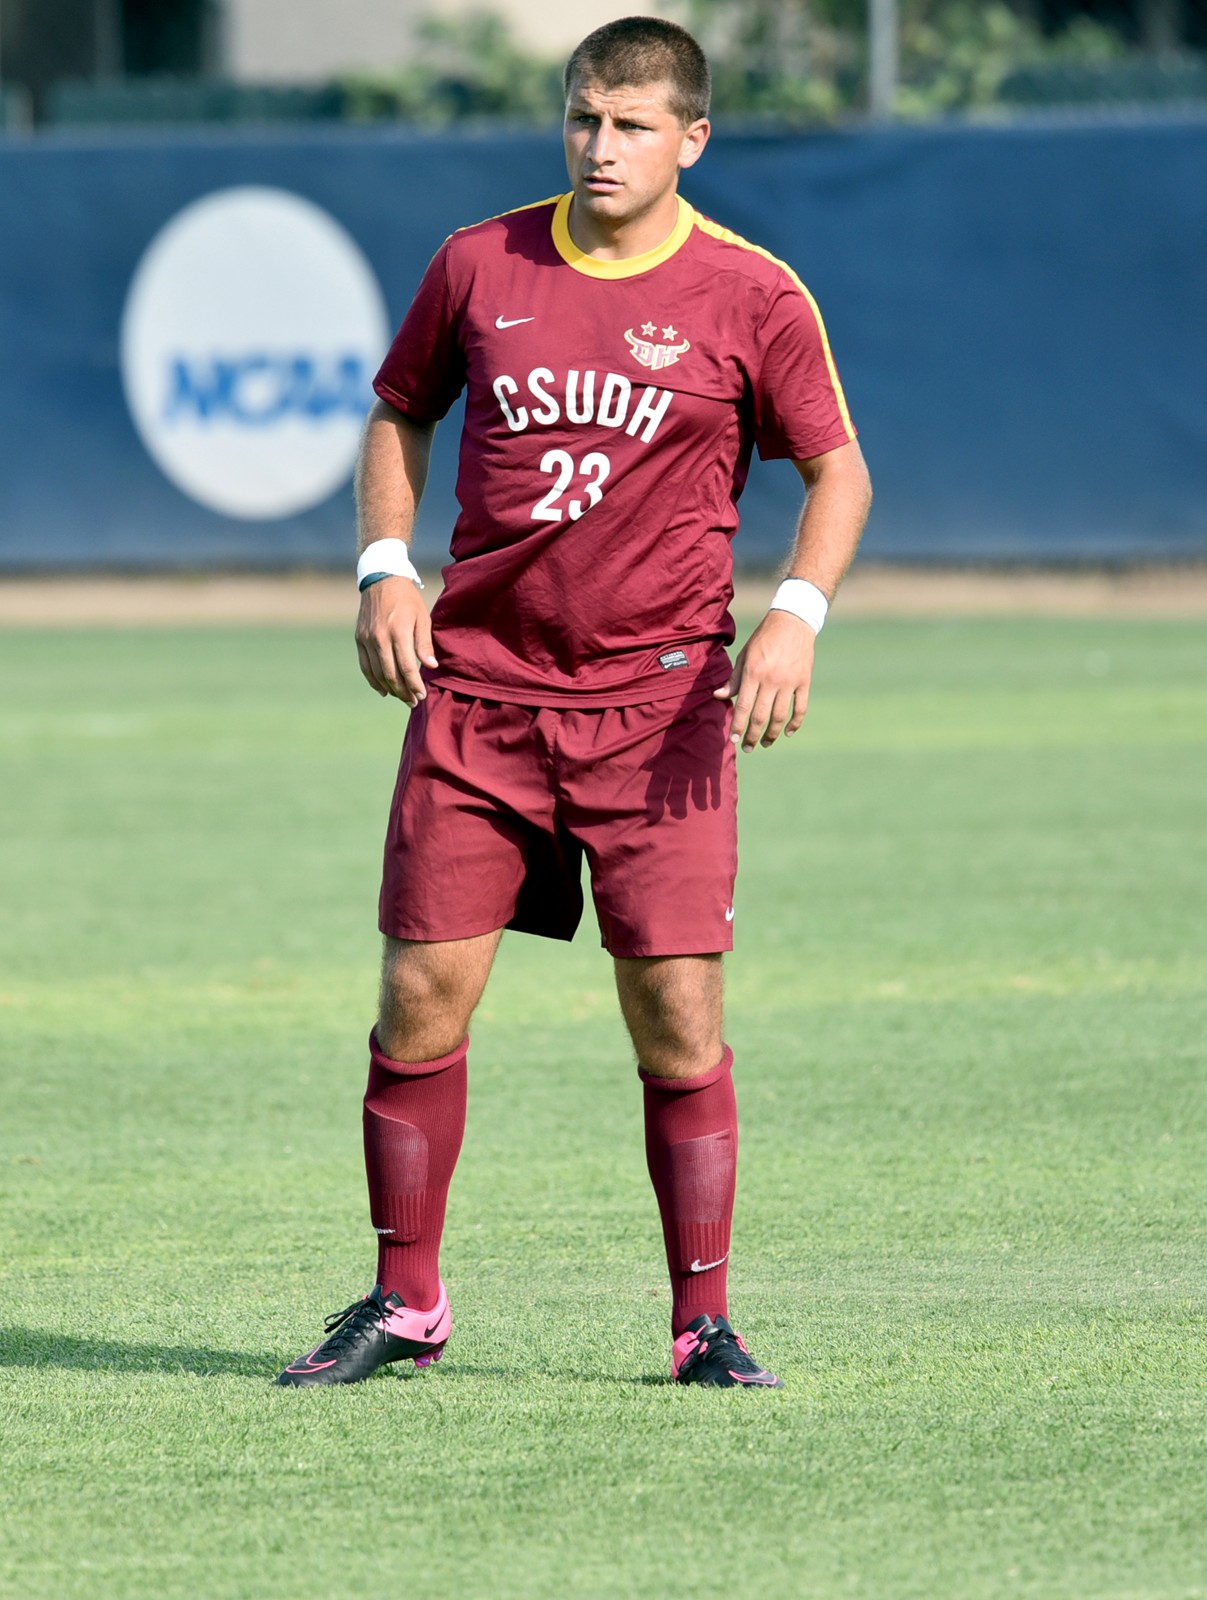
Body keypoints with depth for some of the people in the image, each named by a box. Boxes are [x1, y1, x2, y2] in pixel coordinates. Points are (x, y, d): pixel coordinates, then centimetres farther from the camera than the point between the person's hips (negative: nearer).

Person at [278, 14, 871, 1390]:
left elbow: (836, 467, 4)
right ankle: (403, 1303, 14)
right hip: (478, 683, 2)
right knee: (420, 996, 0)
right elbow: (399, 413, 18)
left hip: (661, 702, -2)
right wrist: (384, 568, 3)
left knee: (677, 1015, -5)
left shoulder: (750, 296, -2)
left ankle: (703, 1324, 6)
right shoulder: (478, 266, 4)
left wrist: (796, 615, -12)